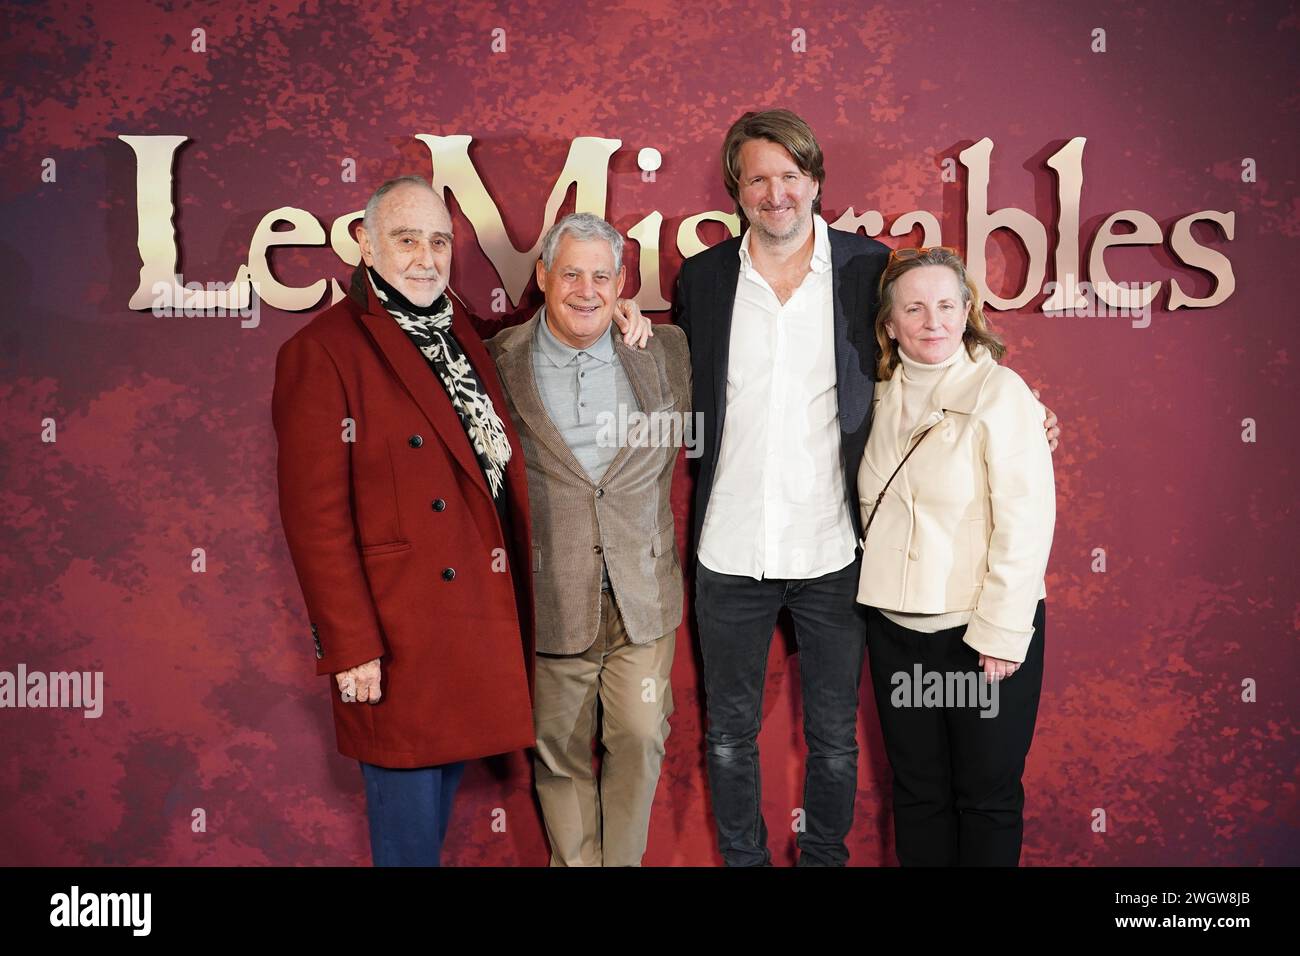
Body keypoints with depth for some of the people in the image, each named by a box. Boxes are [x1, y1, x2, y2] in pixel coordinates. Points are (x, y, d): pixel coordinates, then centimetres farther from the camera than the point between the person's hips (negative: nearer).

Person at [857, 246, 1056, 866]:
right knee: (916, 790, 16)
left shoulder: (1000, 392, -11)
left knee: (987, 794, 9)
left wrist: (1001, 633, -16)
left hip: (985, 631, -5)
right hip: (895, 627, 5)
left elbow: (1026, 521, -14)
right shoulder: (883, 396, 6)